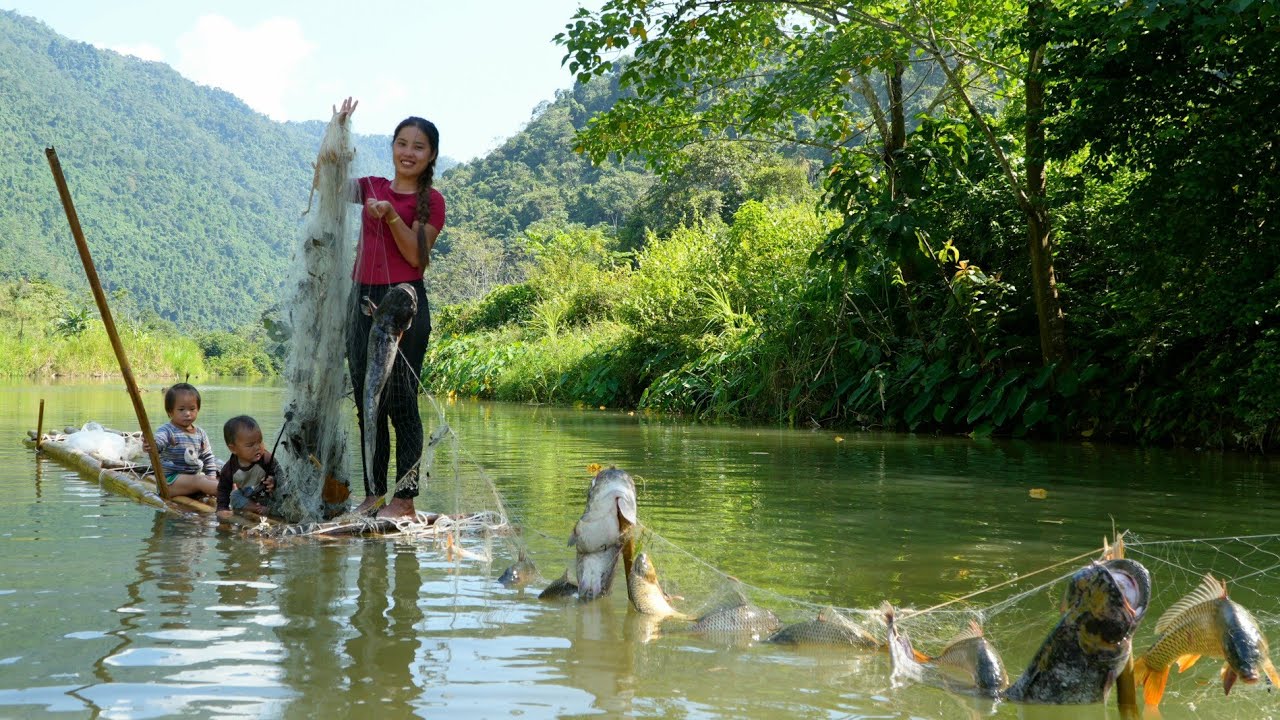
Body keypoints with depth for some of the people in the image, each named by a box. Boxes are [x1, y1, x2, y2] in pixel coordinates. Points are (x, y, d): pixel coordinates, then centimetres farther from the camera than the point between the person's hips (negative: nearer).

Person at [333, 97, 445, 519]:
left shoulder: (430, 200, 0)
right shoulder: (370, 188, 14)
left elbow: (416, 255, -9)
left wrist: (390, 215, -22)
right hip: (363, 297, 5)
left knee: (401, 402, -5)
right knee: (367, 401, 7)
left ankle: (405, 498, -1)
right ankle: (374, 493, 14)